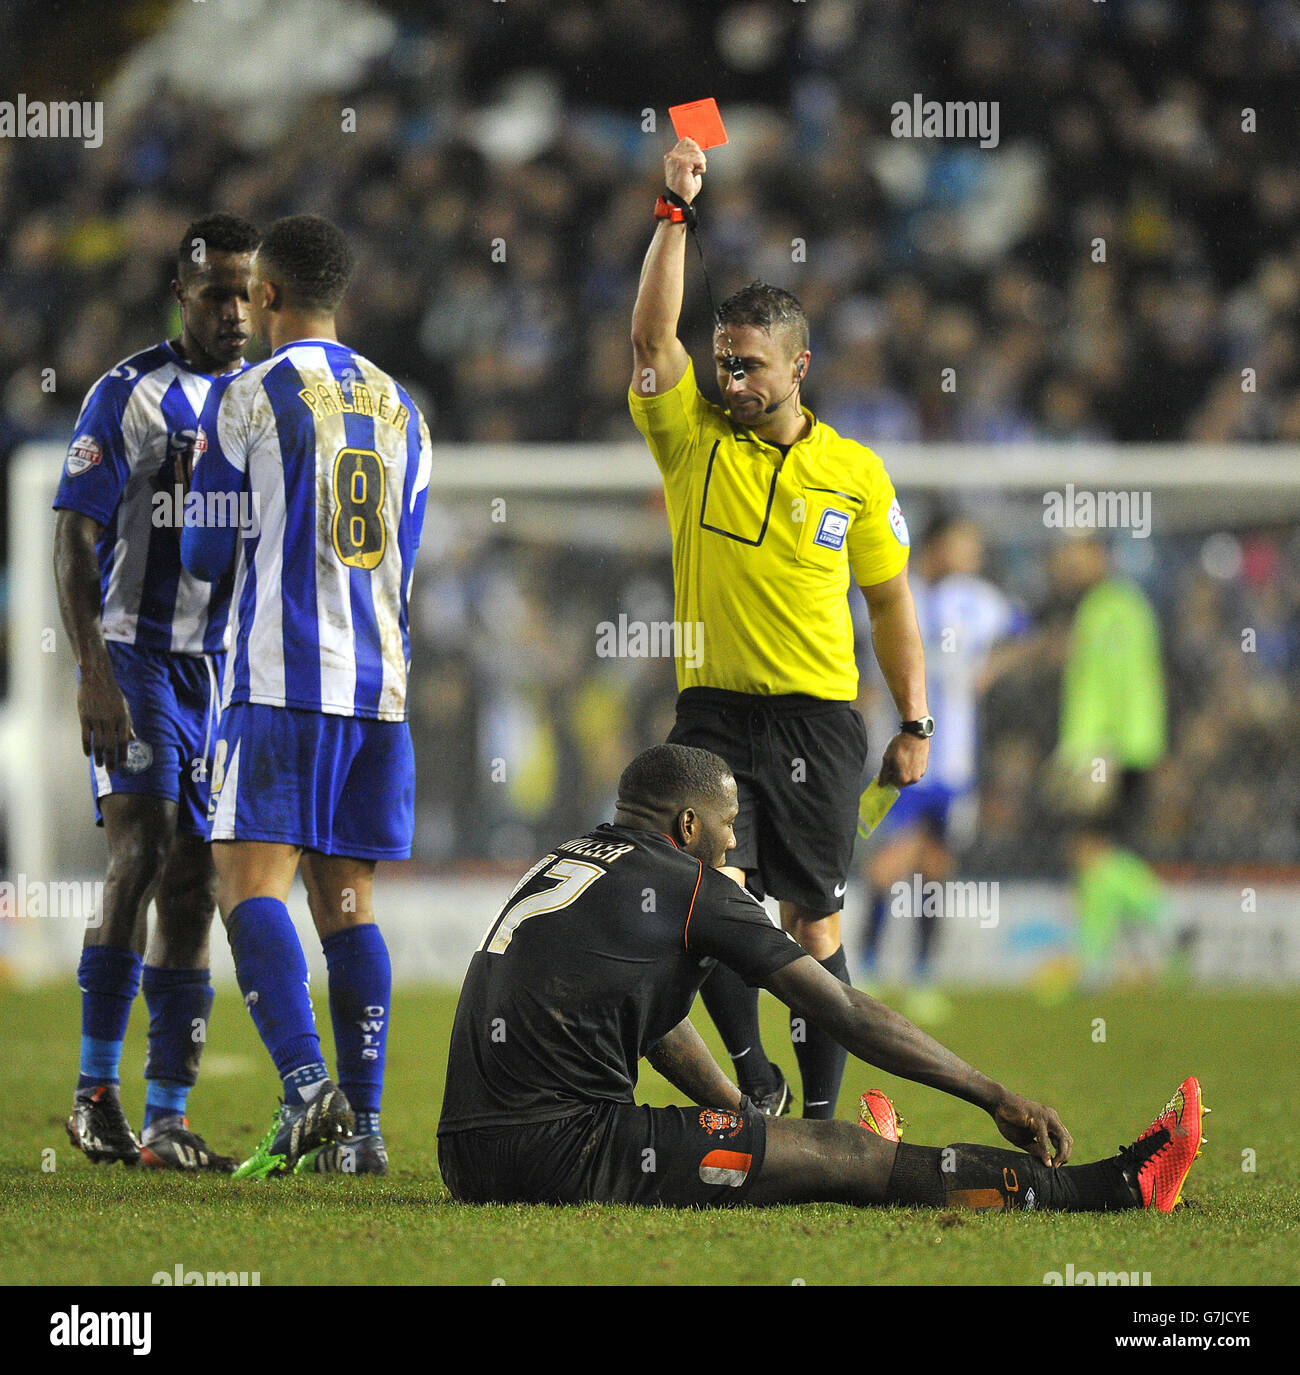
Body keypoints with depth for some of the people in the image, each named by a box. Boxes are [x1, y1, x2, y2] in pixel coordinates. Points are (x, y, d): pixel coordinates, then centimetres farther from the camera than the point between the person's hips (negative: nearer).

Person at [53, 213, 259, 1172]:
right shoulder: (129, 396, -4)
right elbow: (75, 543, -7)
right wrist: (94, 675, -17)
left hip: (231, 670, 5)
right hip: (137, 656, -5)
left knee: (193, 885, 3)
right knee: (139, 856, -18)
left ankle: (167, 1120, 5)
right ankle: (96, 1089, -9)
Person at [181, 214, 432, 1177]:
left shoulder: (257, 398, -4)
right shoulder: (400, 409, 16)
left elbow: (205, 554, 2)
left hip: (283, 680, -6)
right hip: (381, 685, 6)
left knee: (251, 883, -7)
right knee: (346, 900, 8)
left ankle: (306, 1088, -26)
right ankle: (361, 1124, 2)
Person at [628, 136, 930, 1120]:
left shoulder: (855, 473, 4)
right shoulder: (694, 438, 4)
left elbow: (889, 598, 11)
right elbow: (652, 337, -10)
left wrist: (914, 721, 6)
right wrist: (676, 214, -17)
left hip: (818, 717, 0)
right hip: (715, 709, 0)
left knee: (813, 921, 1)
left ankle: (821, 1116, 8)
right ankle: (756, 1084, 3)